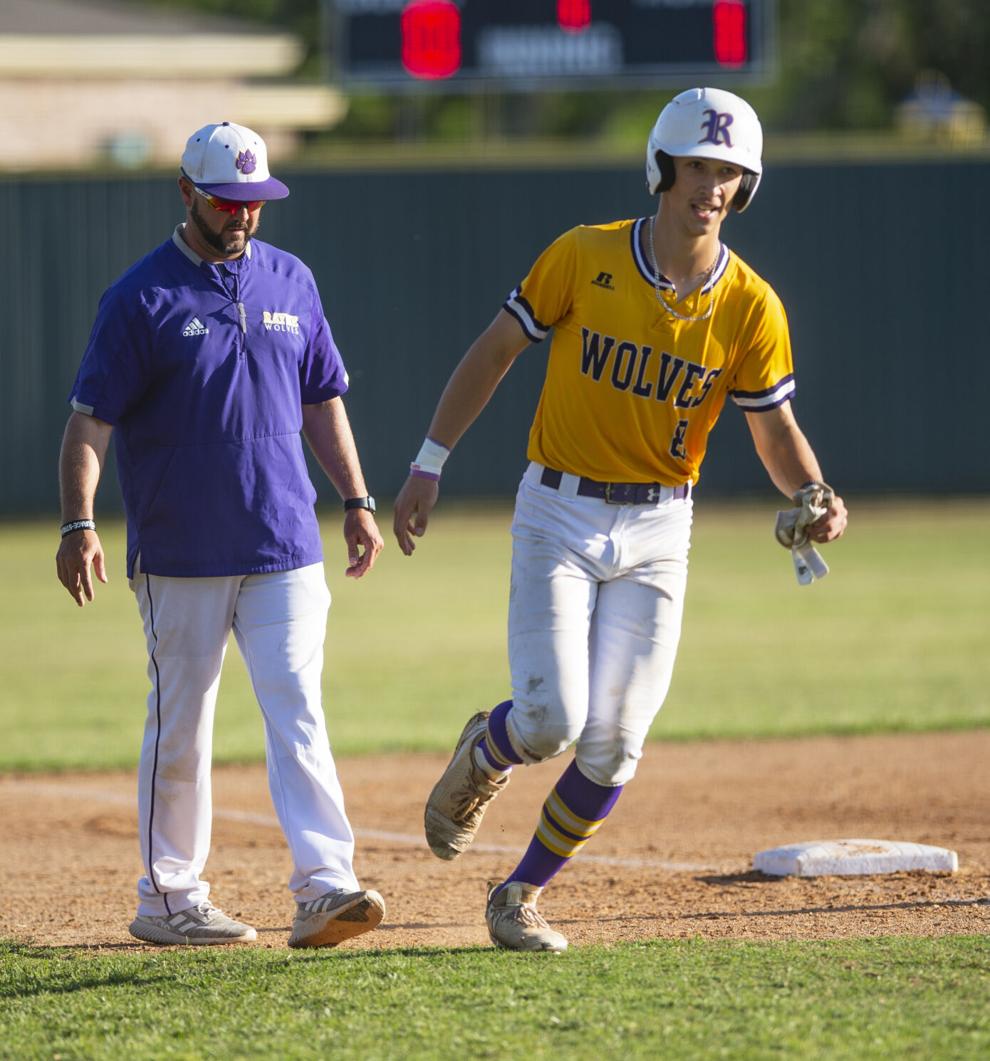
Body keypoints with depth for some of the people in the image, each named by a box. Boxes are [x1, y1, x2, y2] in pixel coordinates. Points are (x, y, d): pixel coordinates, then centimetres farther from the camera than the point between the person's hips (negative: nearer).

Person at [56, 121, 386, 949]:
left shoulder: (290, 282, 10)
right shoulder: (142, 298, -4)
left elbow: (322, 401, 18)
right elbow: (90, 419, -7)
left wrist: (356, 499, 11)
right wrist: (79, 523, -19)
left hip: (285, 552, 3)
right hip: (180, 559, -3)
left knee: (297, 711, -8)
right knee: (180, 727, 3)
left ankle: (325, 887, -16)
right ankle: (168, 899, 13)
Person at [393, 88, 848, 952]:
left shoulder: (751, 306, -5)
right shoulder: (584, 258, -8)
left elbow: (776, 428, 1)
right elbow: (496, 350, 1)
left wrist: (812, 498, -20)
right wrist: (430, 465, 0)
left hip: (657, 532, 2)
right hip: (558, 515, -2)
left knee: (613, 744, -1)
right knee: (552, 720, -15)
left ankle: (522, 895, 20)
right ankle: (483, 756, 22)